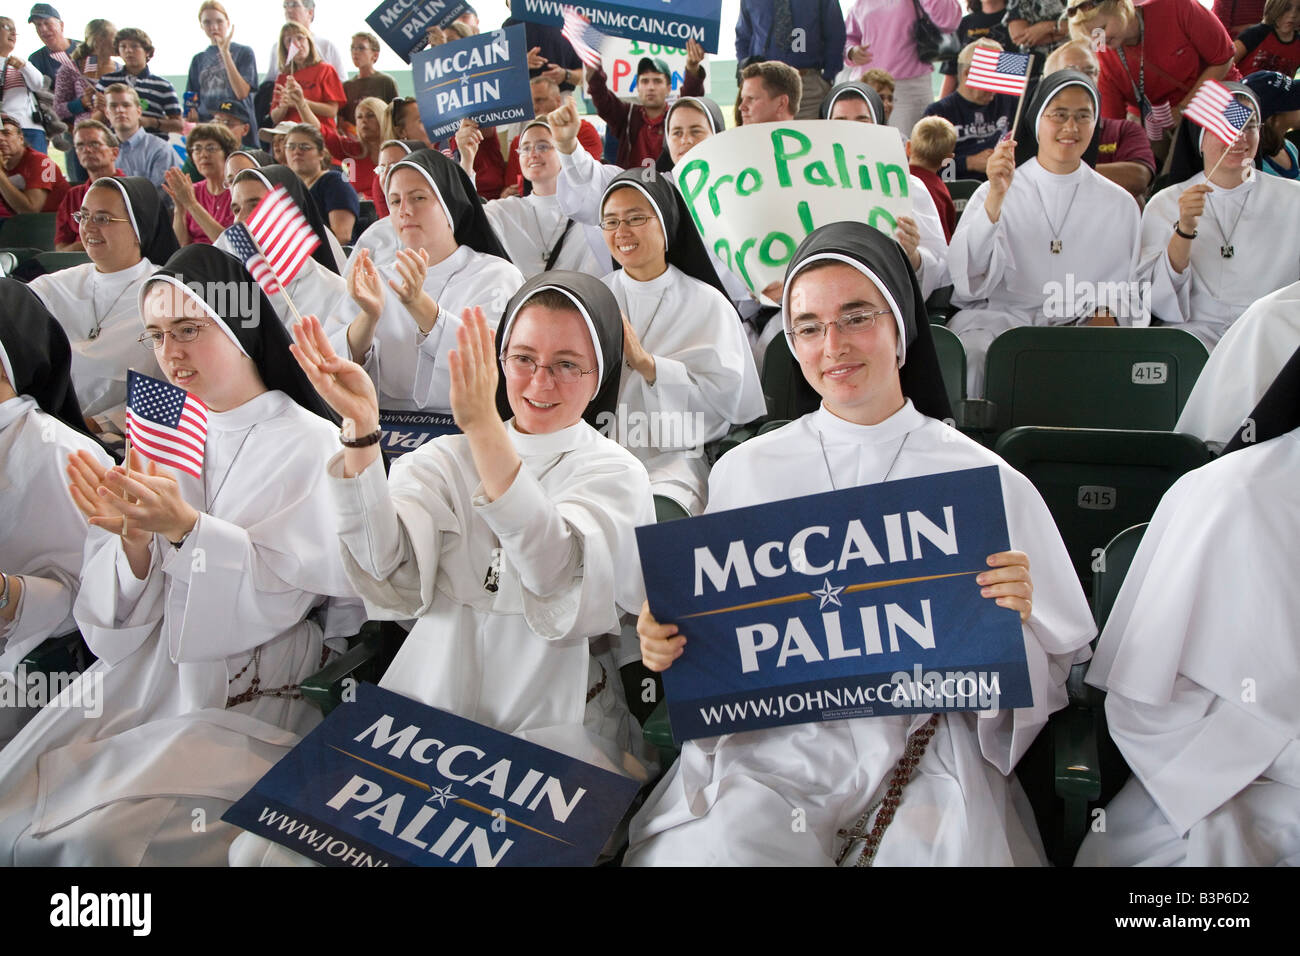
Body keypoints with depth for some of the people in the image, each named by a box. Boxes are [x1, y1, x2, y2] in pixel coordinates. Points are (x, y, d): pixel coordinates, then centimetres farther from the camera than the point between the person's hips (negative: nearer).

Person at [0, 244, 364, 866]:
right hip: (135, 680, 6)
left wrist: (186, 527, -27)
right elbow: (114, 609, 5)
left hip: (243, 703, -5)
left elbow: (282, 592, -15)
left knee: (97, 837, -21)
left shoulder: (311, 445, -8)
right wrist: (133, 539, -16)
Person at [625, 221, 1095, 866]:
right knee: (718, 845, -25)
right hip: (767, 743, 1)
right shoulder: (744, 473, 5)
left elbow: (1054, 671, 6)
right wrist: (667, 644, -7)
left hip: (925, 746, 0)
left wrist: (1012, 625, -14)